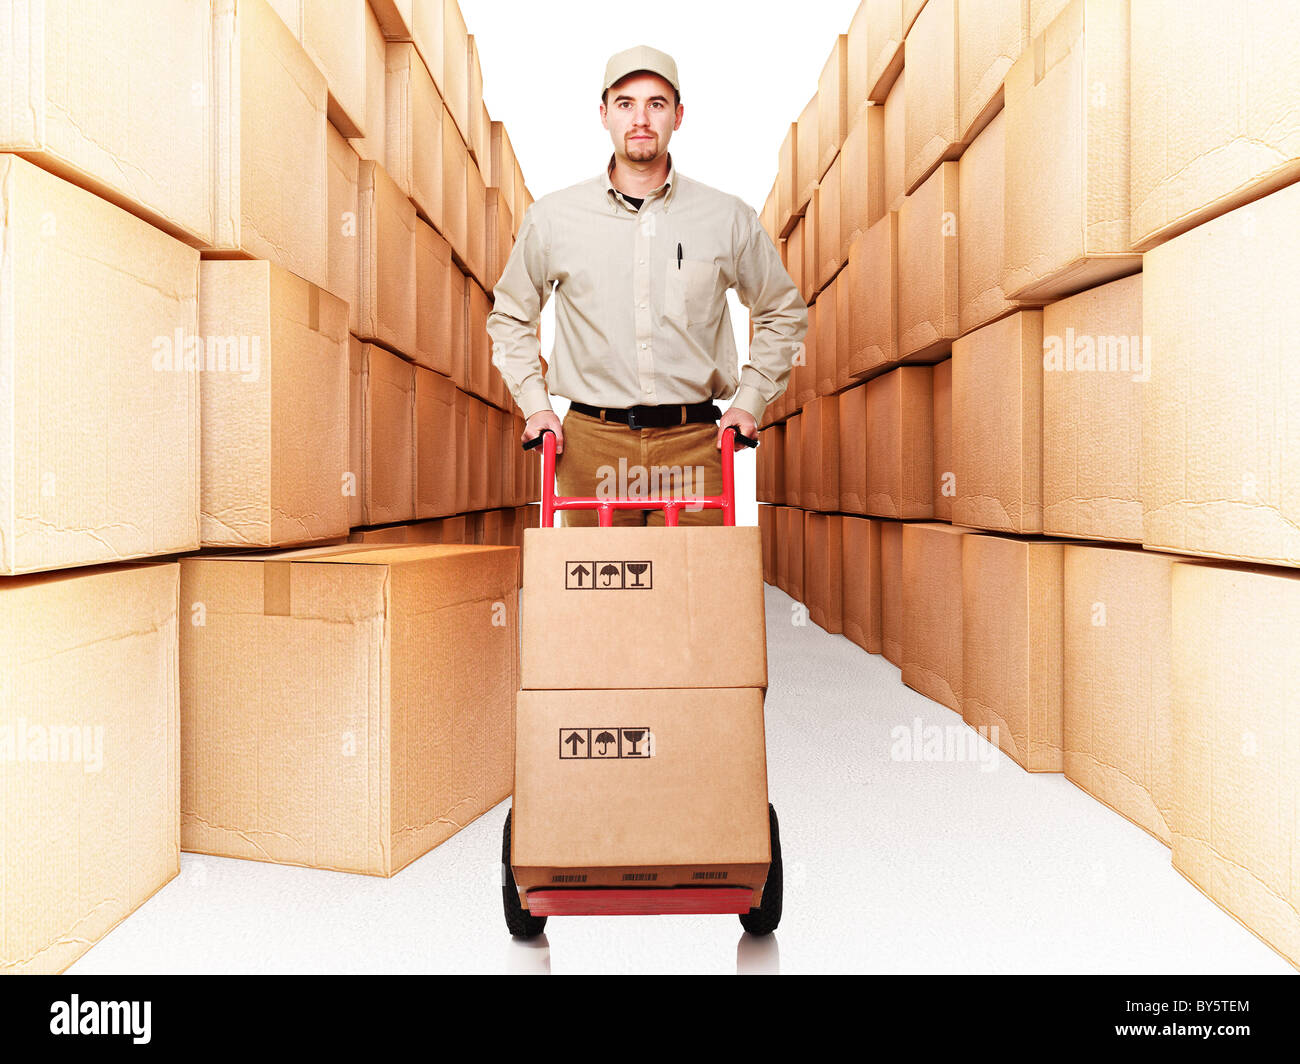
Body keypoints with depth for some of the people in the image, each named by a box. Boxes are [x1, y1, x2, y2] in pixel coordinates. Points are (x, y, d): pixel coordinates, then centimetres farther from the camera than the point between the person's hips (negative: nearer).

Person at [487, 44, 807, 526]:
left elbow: (783, 312, 18)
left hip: (693, 442, 0)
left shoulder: (730, 218, 5)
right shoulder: (551, 217, 5)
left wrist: (748, 401, 8)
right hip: (591, 441, 0)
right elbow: (510, 316, 19)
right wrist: (535, 405, 8)